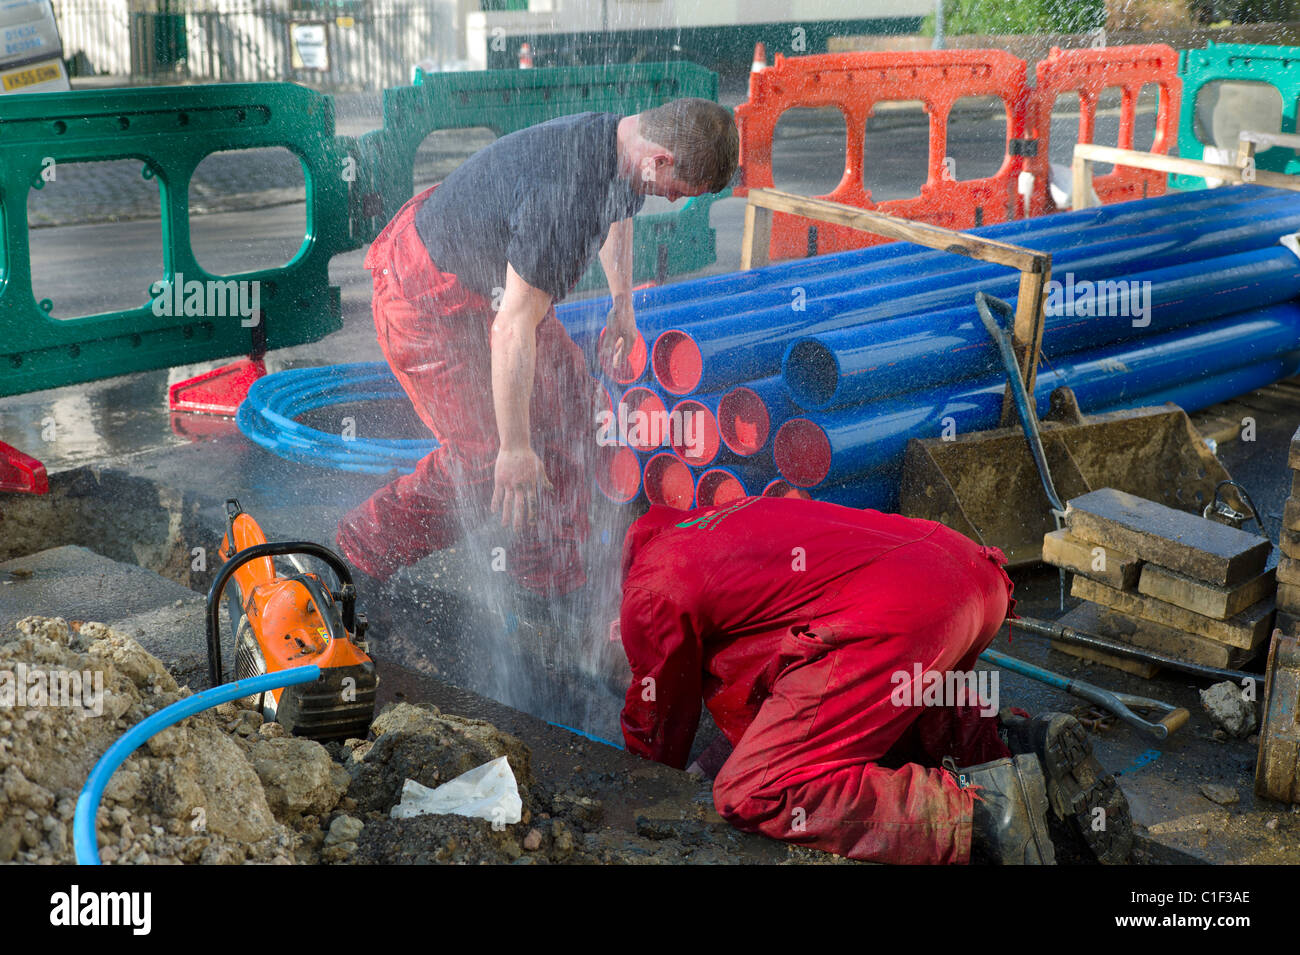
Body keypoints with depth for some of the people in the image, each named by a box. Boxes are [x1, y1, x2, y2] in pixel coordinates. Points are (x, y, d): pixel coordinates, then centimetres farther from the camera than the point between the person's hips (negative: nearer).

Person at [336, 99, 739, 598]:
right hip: (428, 300, -10)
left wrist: (622, 305, 29)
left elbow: (617, 212, 21)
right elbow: (513, 329, -33)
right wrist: (515, 448, -25)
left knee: (568, 399, 11)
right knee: (489, 457, -7)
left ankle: (553, 579, 25)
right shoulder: (564, 198, -36)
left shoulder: (618, 137, -6)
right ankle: (365, 548, 10)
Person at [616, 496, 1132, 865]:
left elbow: (661, 724, 19)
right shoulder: (719, 519, 33)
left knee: (753, 794, -6)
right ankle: (1022, 742, 10)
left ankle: (977, 811, -17)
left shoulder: (652, 594, 8)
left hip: (896, 616, -9)